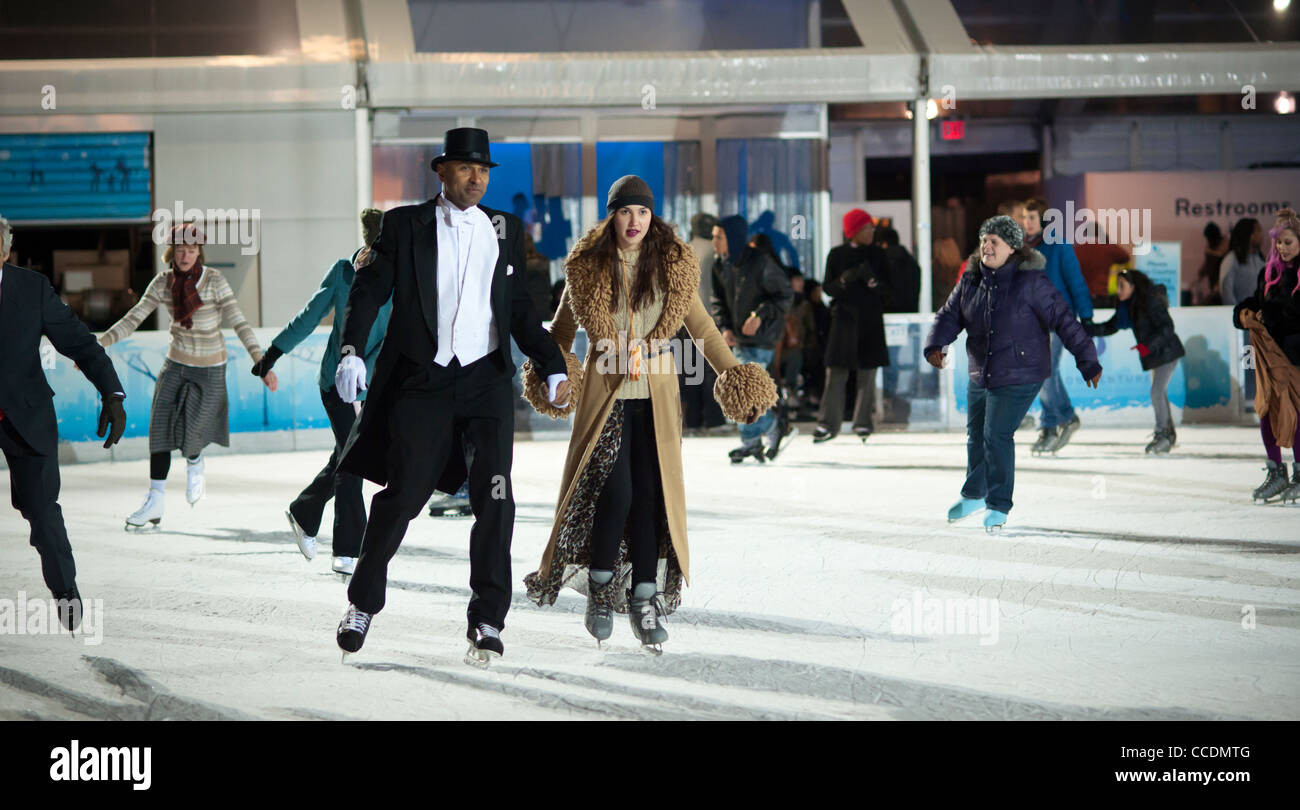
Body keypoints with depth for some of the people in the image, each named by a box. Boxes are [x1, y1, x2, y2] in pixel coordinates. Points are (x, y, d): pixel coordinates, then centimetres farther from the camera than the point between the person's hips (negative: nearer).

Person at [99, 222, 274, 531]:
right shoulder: (163, 283, -4)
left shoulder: (214, 280, -15)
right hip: (176, 364, 3)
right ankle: (154, 505, -1)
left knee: (188, 432, -12)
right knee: (160, 428, -6)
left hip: (209, 369, -3)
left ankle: (194, 462, 25)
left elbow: (239, 323, -18)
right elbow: (133, 319, -2)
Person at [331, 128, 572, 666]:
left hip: (486, 380, 2)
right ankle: (363, 603, 19)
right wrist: (351, 350, -18)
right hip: (422, 380, -2)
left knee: (494, 496, -9)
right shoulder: (405, 224, 3)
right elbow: (369, 289, -3)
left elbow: (519, 309, 18)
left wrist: (553, 368, 9)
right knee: (402, 495, -2)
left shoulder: (505, 230, 12)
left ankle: (487, 621, -2)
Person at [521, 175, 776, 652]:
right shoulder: (588, 267, -1)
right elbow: (564, 327, 13)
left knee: (652, 495, -3)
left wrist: (731, 372, 1)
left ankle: (644, 599, 4)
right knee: (615, 490, -14)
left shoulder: (674, 267, 3)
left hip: (656, 398, 2)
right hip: (605, 393, -2)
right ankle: (600, 585, 5)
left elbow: (700, 326, 9)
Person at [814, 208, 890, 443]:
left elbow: (886, 289, 6)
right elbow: (828, 287, 3)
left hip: (871, 318, 1)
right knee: (836, 371, -6)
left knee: (868, 371, -1)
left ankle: (863, 422, 7)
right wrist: (845, 279, -16)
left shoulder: (877, 255, 8)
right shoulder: (837, 254, 5)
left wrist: (872, 280, -14)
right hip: (844, 316, -1)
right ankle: (829, 423, -4)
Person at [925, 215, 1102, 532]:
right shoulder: (971, 281, 3)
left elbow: (1062, 320, -13)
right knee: (976, 433, 20)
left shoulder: (1031, 281, -15)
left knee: (997, 435, -13)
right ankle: (974, 494, 44)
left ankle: (998, 506, 2)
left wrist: (1087, 361, -12)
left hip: (1019, 377, -6)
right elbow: (950, 315, 4)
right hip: (979, 375, 7)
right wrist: (935, 345, -17)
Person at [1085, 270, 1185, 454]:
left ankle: (1162, 434, -9)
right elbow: (1111, 327, 9)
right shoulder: (1126, 305, 4)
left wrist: (1148, 345, -34)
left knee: (1157, 392, -16)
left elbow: (1167, 327, -24)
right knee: (1160, 393, 14)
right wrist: (1086, 330, -3)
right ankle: (1169, 435, 24)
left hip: (1167, 351, -9)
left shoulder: (1150, 301, -21)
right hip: (1153, 355, 9)